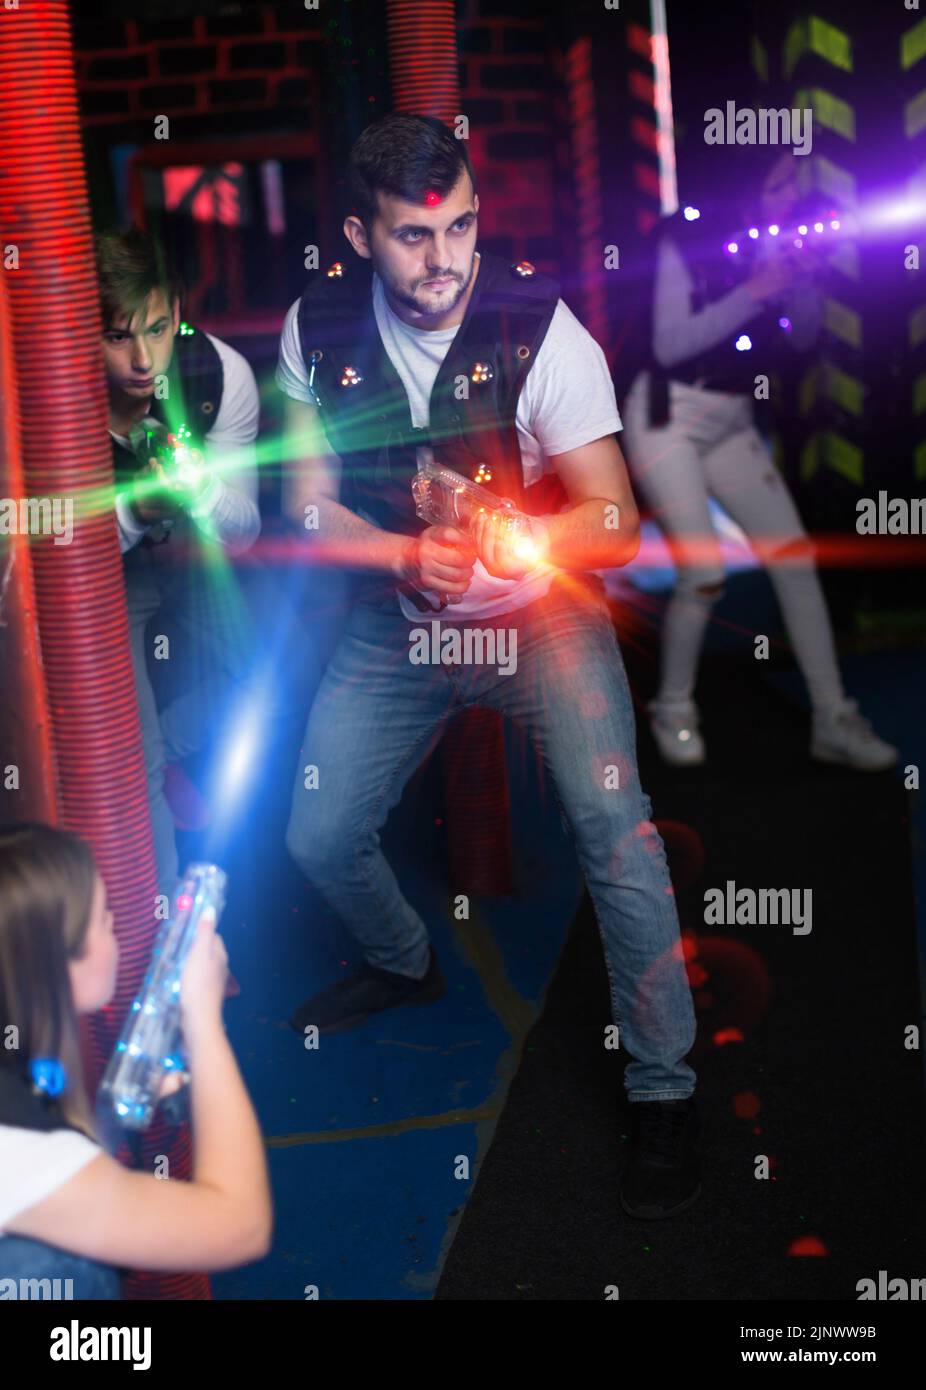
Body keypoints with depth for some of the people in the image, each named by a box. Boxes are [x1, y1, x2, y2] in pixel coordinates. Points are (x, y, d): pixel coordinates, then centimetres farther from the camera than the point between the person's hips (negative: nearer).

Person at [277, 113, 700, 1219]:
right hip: (395, 625, 4)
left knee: (612, 824, -23)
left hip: (540, 619, -4)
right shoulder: (320, 327, -10)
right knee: (319, 838, 7)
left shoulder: (541, 330, -20)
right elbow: (308, 502, -5)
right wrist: (408, 555, -24)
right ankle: (404, 964, 42)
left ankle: (662, 1092, -7)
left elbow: (613, 522, -19)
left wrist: (520, 541, -40)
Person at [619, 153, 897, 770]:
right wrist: (754, 292, -25)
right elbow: (669, 344, -21)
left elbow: (803, 338, 5)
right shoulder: (688, 240, -15)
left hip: (732, 423, 6)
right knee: (705, 573, -14)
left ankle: (833, 720, 3)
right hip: (668, 418, -6)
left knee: (795, 555, -3)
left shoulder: (776, 242, 0)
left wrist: (806, 280, -14)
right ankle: (674, 709, 10)